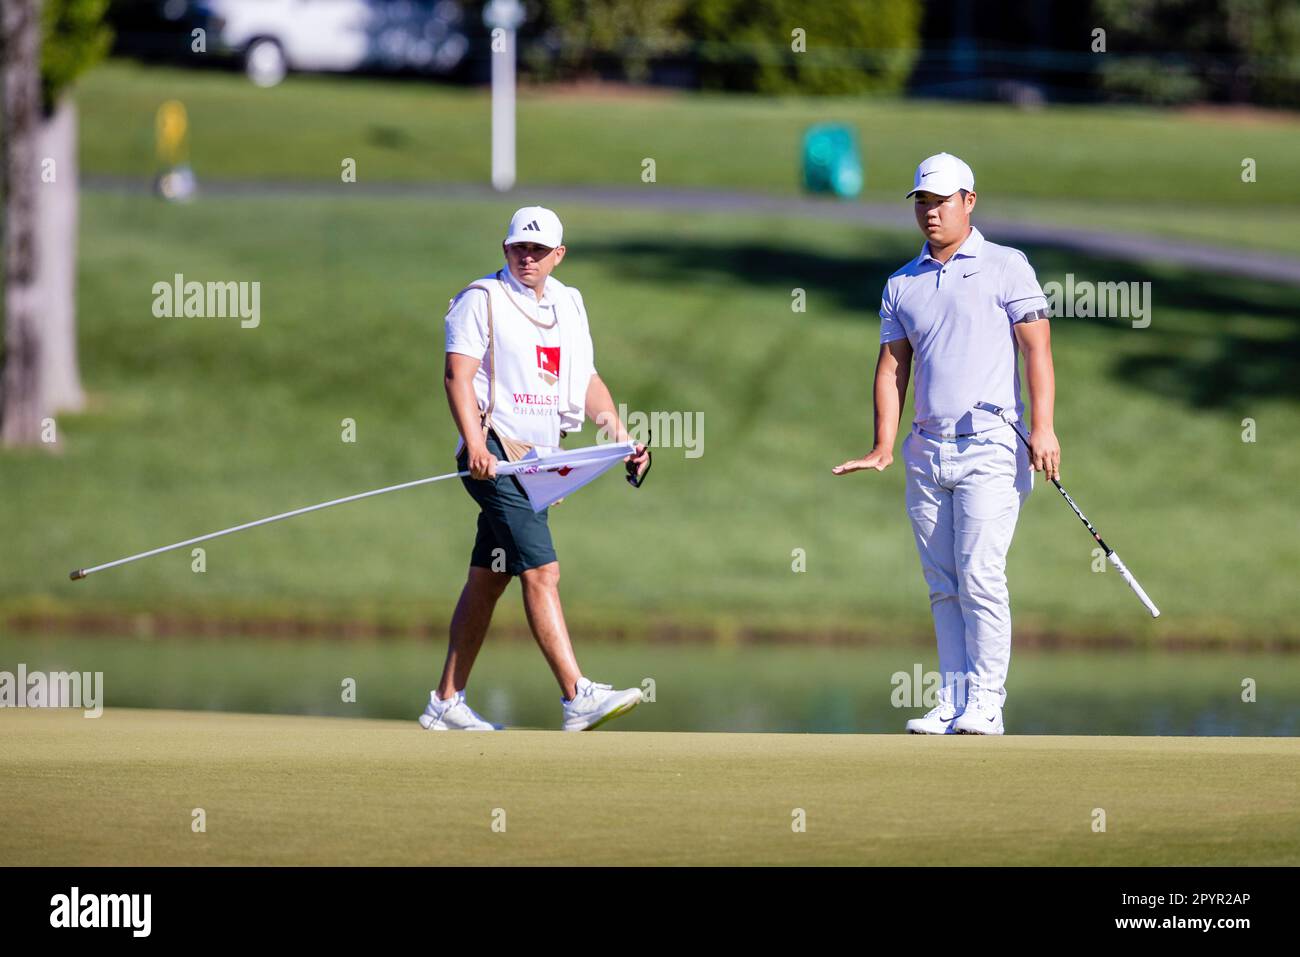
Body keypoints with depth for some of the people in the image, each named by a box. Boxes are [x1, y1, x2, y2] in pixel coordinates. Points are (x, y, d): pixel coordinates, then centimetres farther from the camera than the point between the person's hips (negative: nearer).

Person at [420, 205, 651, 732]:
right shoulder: (483, 299, -4)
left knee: (487, 581, 11)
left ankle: (446, 703, 17)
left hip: (541, 458, 7)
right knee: (542, 572, -17)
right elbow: (458, 375, -11)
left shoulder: (568, 304, 17)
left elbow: (587, 380, 19)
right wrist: (475, 446, -24)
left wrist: (621, 433, 3)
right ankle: (577, 698, -24)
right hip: (496, 453, -7)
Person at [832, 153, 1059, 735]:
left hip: (989, 447, -5)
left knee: (980, 576, -12)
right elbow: (892, 365, 13)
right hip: (927, 451, 5)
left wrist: (1043, 427, -15)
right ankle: (953, 702, 7)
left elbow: (1036, 348, -4)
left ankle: (985, 704, -10)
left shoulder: (1006, 268, 3)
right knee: (943, 585, 5)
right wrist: (883, 450, 3)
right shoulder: (902, 285, 16)